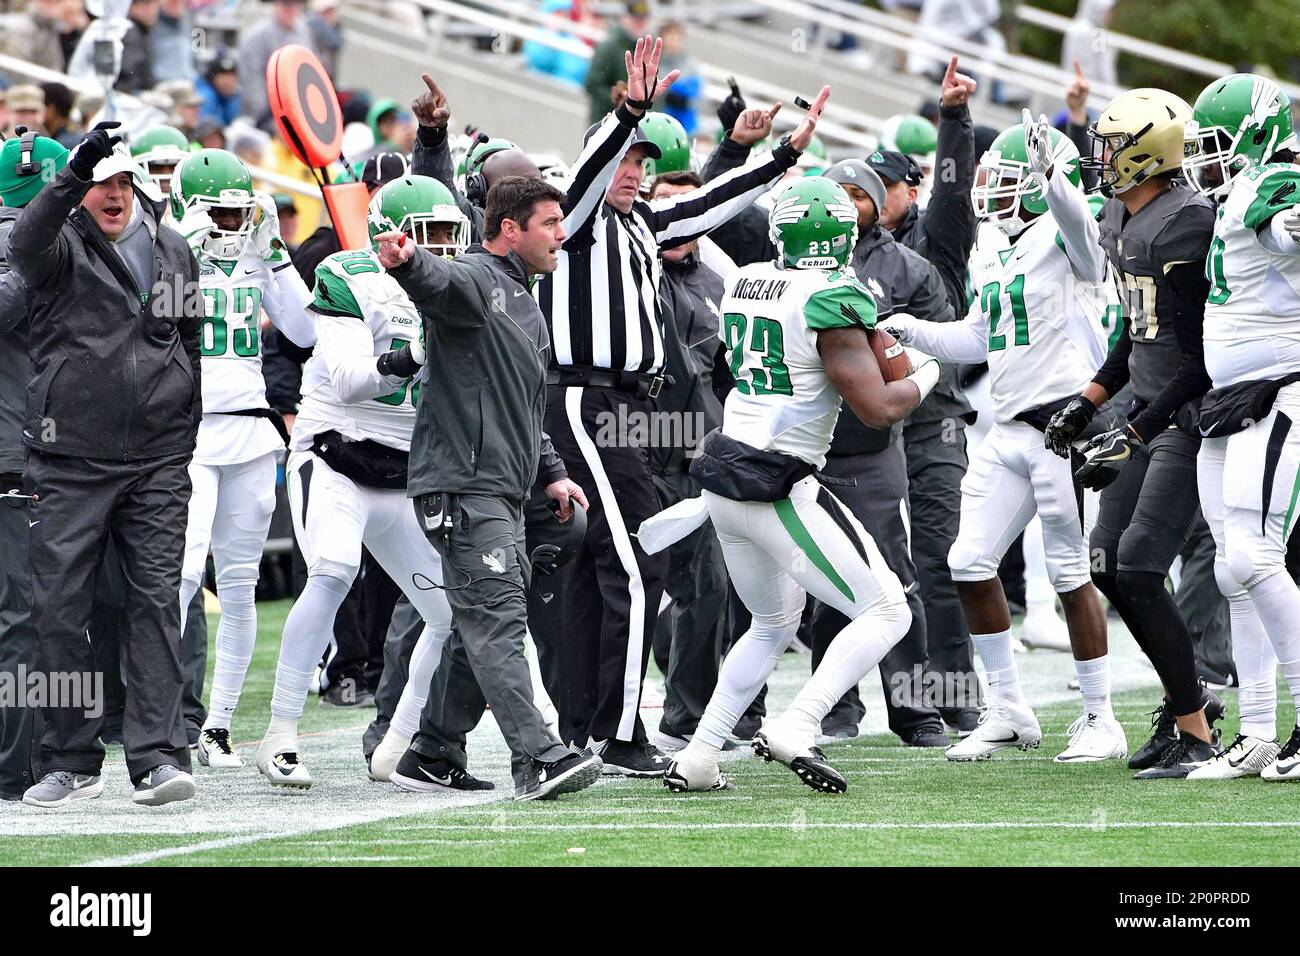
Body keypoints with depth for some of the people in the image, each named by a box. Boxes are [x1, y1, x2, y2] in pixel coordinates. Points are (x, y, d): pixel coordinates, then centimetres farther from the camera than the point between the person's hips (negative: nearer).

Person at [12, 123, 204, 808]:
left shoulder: (173, 251, 12)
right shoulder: (61, 246, -2)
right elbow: (26, 244, -28)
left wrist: (186, 440, 20)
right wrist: (74, 176, -43)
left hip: (157, 463, 3)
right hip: (69, 461, -2)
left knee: (156, 602, -5)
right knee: (59, 609, 0)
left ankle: (157, 755, -7)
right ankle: (72, 761, 11)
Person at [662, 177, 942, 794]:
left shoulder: (745, 283, 9)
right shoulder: (831, 301, -15)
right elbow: (878, 408, -18)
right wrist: (923, 379, 3)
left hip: (723, 480, 8)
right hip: (778, 492, -8)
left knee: (774, 626, 26)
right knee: (886, 613, 0)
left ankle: (698, 756, 19)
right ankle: (795, 729, -16)